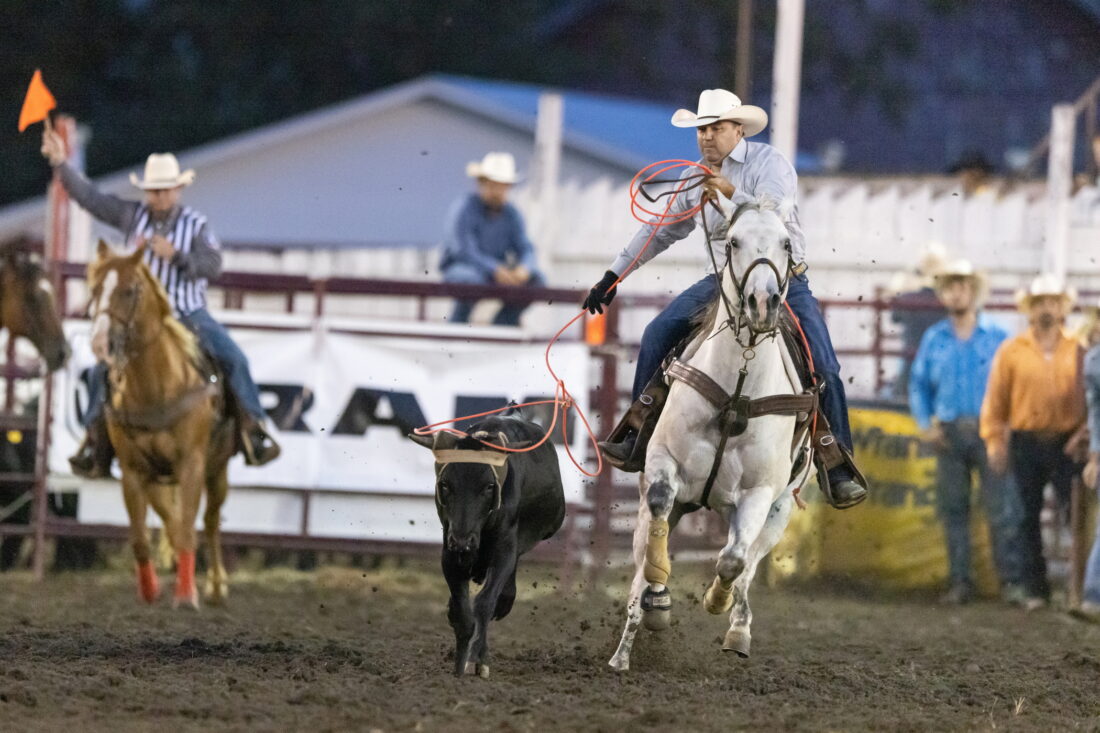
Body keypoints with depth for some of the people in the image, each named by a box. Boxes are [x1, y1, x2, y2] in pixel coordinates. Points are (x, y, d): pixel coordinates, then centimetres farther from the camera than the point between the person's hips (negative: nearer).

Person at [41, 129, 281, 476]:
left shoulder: (196, 225, -1)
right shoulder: (132, 215, 2)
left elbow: (212, 265, -12)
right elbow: (90, 197, 0)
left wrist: (176, 255, -25)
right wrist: (61, 164, -8)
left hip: (188, 313, -1)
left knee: (234, 358, -15)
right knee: (102, 368, -12)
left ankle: (254, 426, -4)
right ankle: (94, 437, 1)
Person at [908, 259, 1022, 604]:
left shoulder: (997, 337, 3)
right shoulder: (934, 339, 11)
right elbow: (918, 384, 15)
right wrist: (925, 424, 2)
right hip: (949, 433, 3)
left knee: (1001, 506, -8)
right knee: (953, 509, 3)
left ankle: (1010, 579, -7)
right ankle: (959, 581, 8)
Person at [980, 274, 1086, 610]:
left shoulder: (1078, 349, 5)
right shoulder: (1012, 351, 4)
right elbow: (995, 400, 4)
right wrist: (994, 442, -2)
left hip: (1067, 442, 0)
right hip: (1026, 441, 0)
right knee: (1029, 517, 4)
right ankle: (1035, 589, 9)